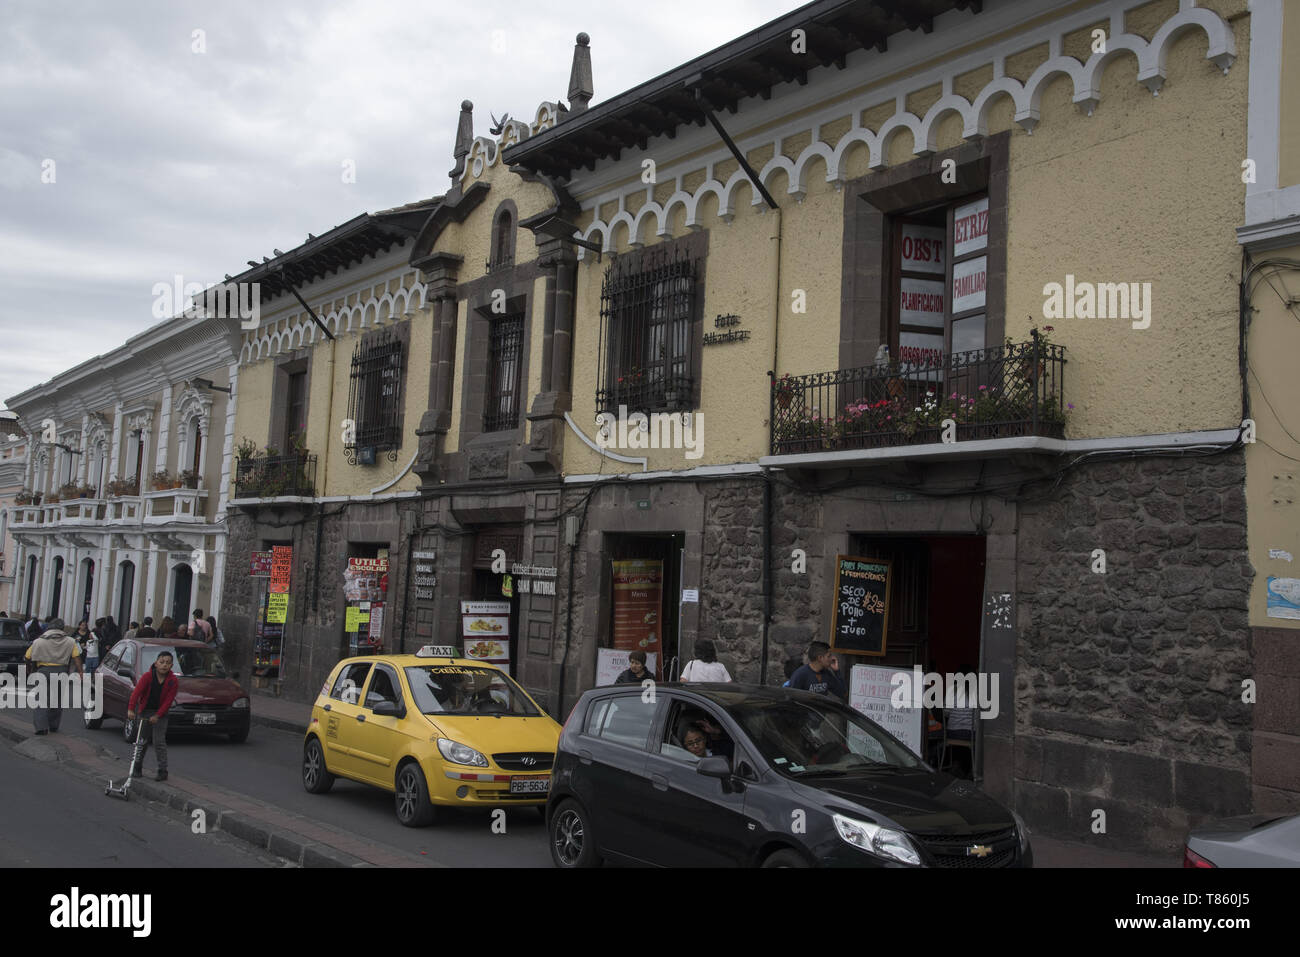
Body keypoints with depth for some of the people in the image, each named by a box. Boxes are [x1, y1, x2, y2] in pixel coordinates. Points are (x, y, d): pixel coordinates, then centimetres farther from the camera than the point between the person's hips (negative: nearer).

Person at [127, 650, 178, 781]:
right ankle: (137, 766, 25)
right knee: (143, 740, 8)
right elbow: (136, 692, -23)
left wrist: (157, 715, -21)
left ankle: (163, 771, 2)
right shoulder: (147, 676, -14)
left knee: (159, 741, -5)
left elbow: (168, 700, -13)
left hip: (160, 713, -1)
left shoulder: (173, 681, -12)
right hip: (145, 711, 1)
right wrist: (131, 709, -35)